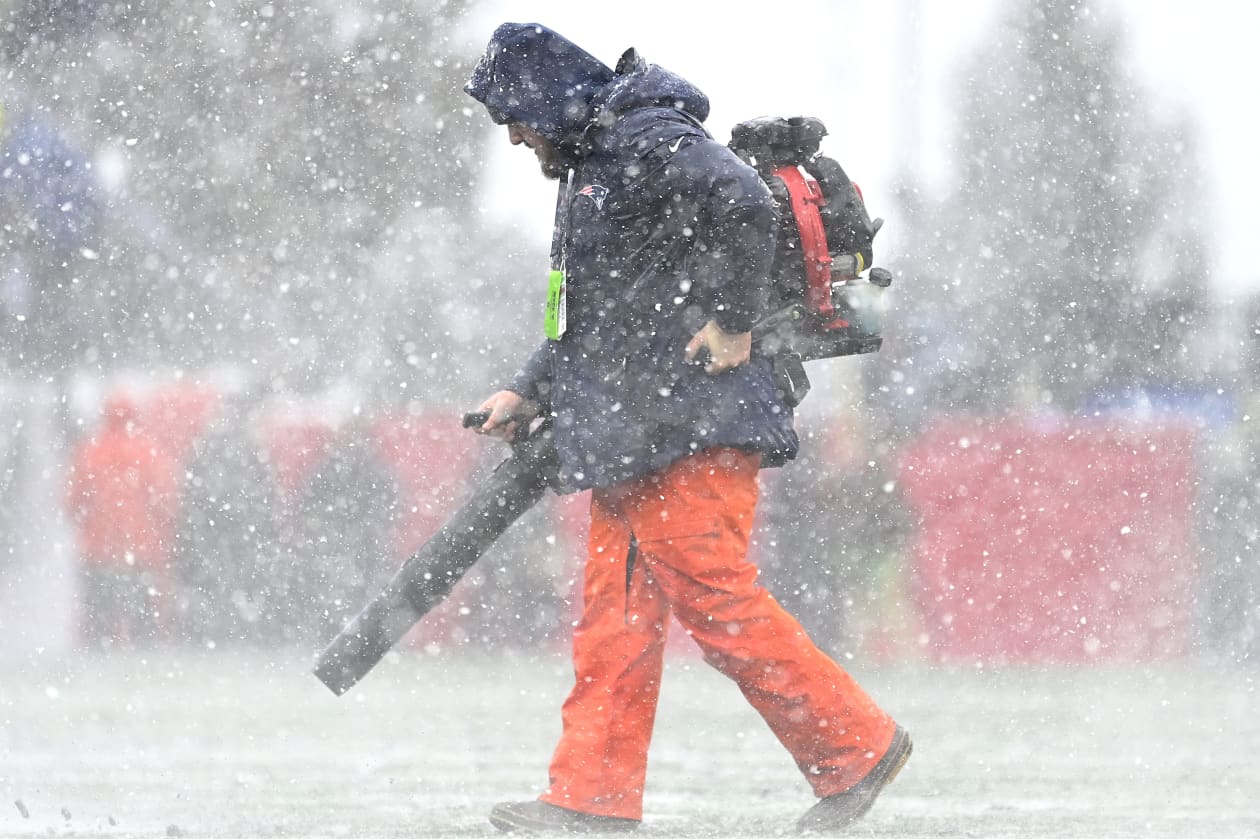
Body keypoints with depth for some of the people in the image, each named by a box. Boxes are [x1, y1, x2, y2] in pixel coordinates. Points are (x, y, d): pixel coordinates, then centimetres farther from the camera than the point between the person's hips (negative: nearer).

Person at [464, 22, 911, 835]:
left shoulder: (648, 142, -9)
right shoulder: (591, 168, 24)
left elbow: (746, 206, -25)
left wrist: (731, 323, -20)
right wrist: (530, 393, 20)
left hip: (693, 421, -10)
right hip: (630, 433, 10)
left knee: (714, 597, -12)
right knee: (616, 612, 7)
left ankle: (857, 745, -5)